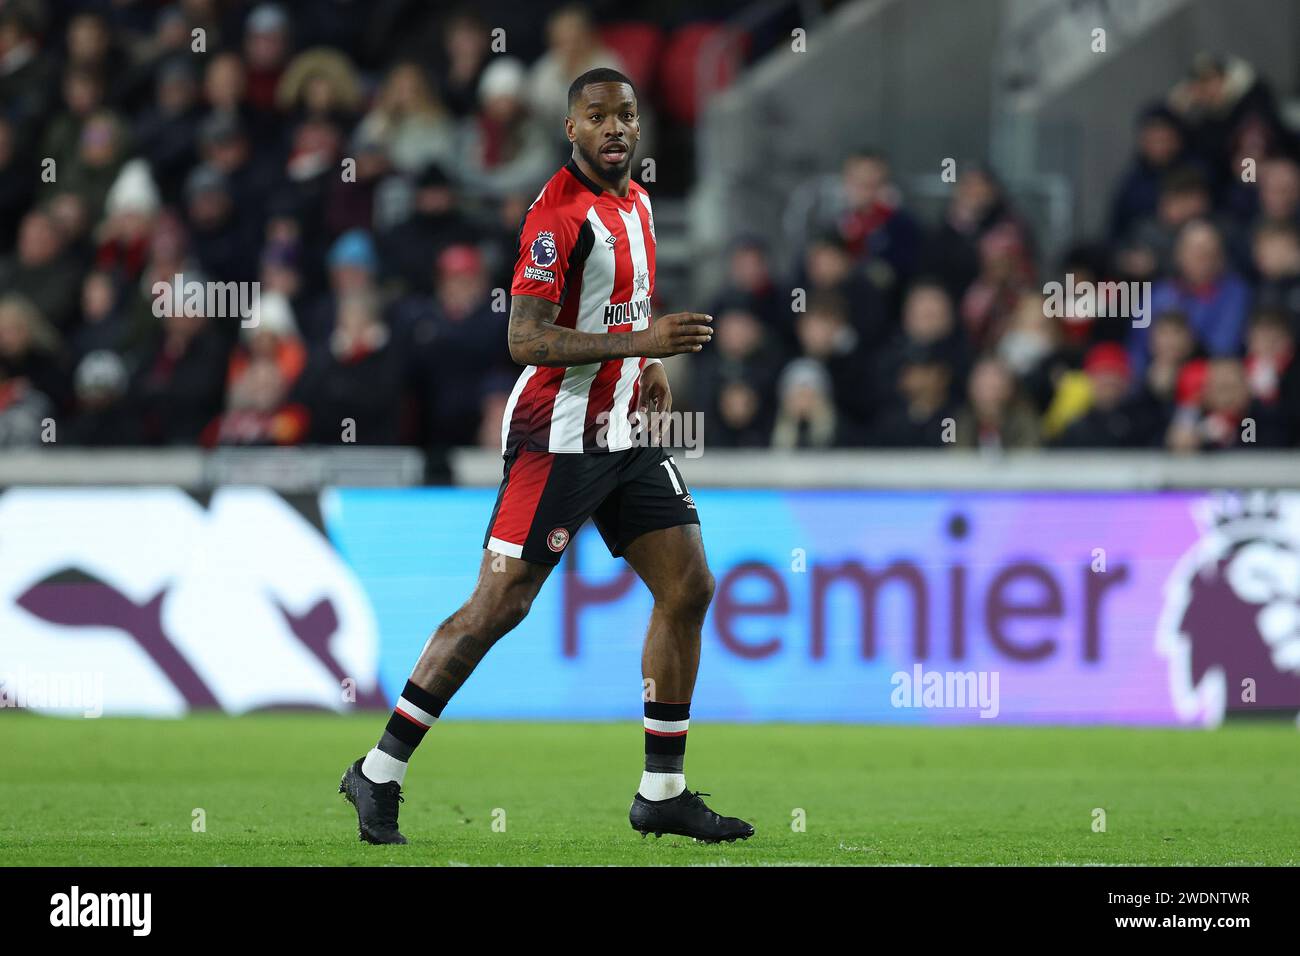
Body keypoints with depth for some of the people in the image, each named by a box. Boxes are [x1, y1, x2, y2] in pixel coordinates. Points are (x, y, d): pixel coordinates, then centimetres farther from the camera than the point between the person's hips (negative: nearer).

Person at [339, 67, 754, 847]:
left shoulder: (636, 202, 11)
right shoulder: (560, 212, -16)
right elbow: (527, 339, -23)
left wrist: (651, 365, 10)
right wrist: (643, 342, -28)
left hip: (626, 433, 8)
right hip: (558, 438, -8)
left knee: (689, 589, 3)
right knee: (500, 604, -10)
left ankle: (663, 792, 11)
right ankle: (379, 775, -2)